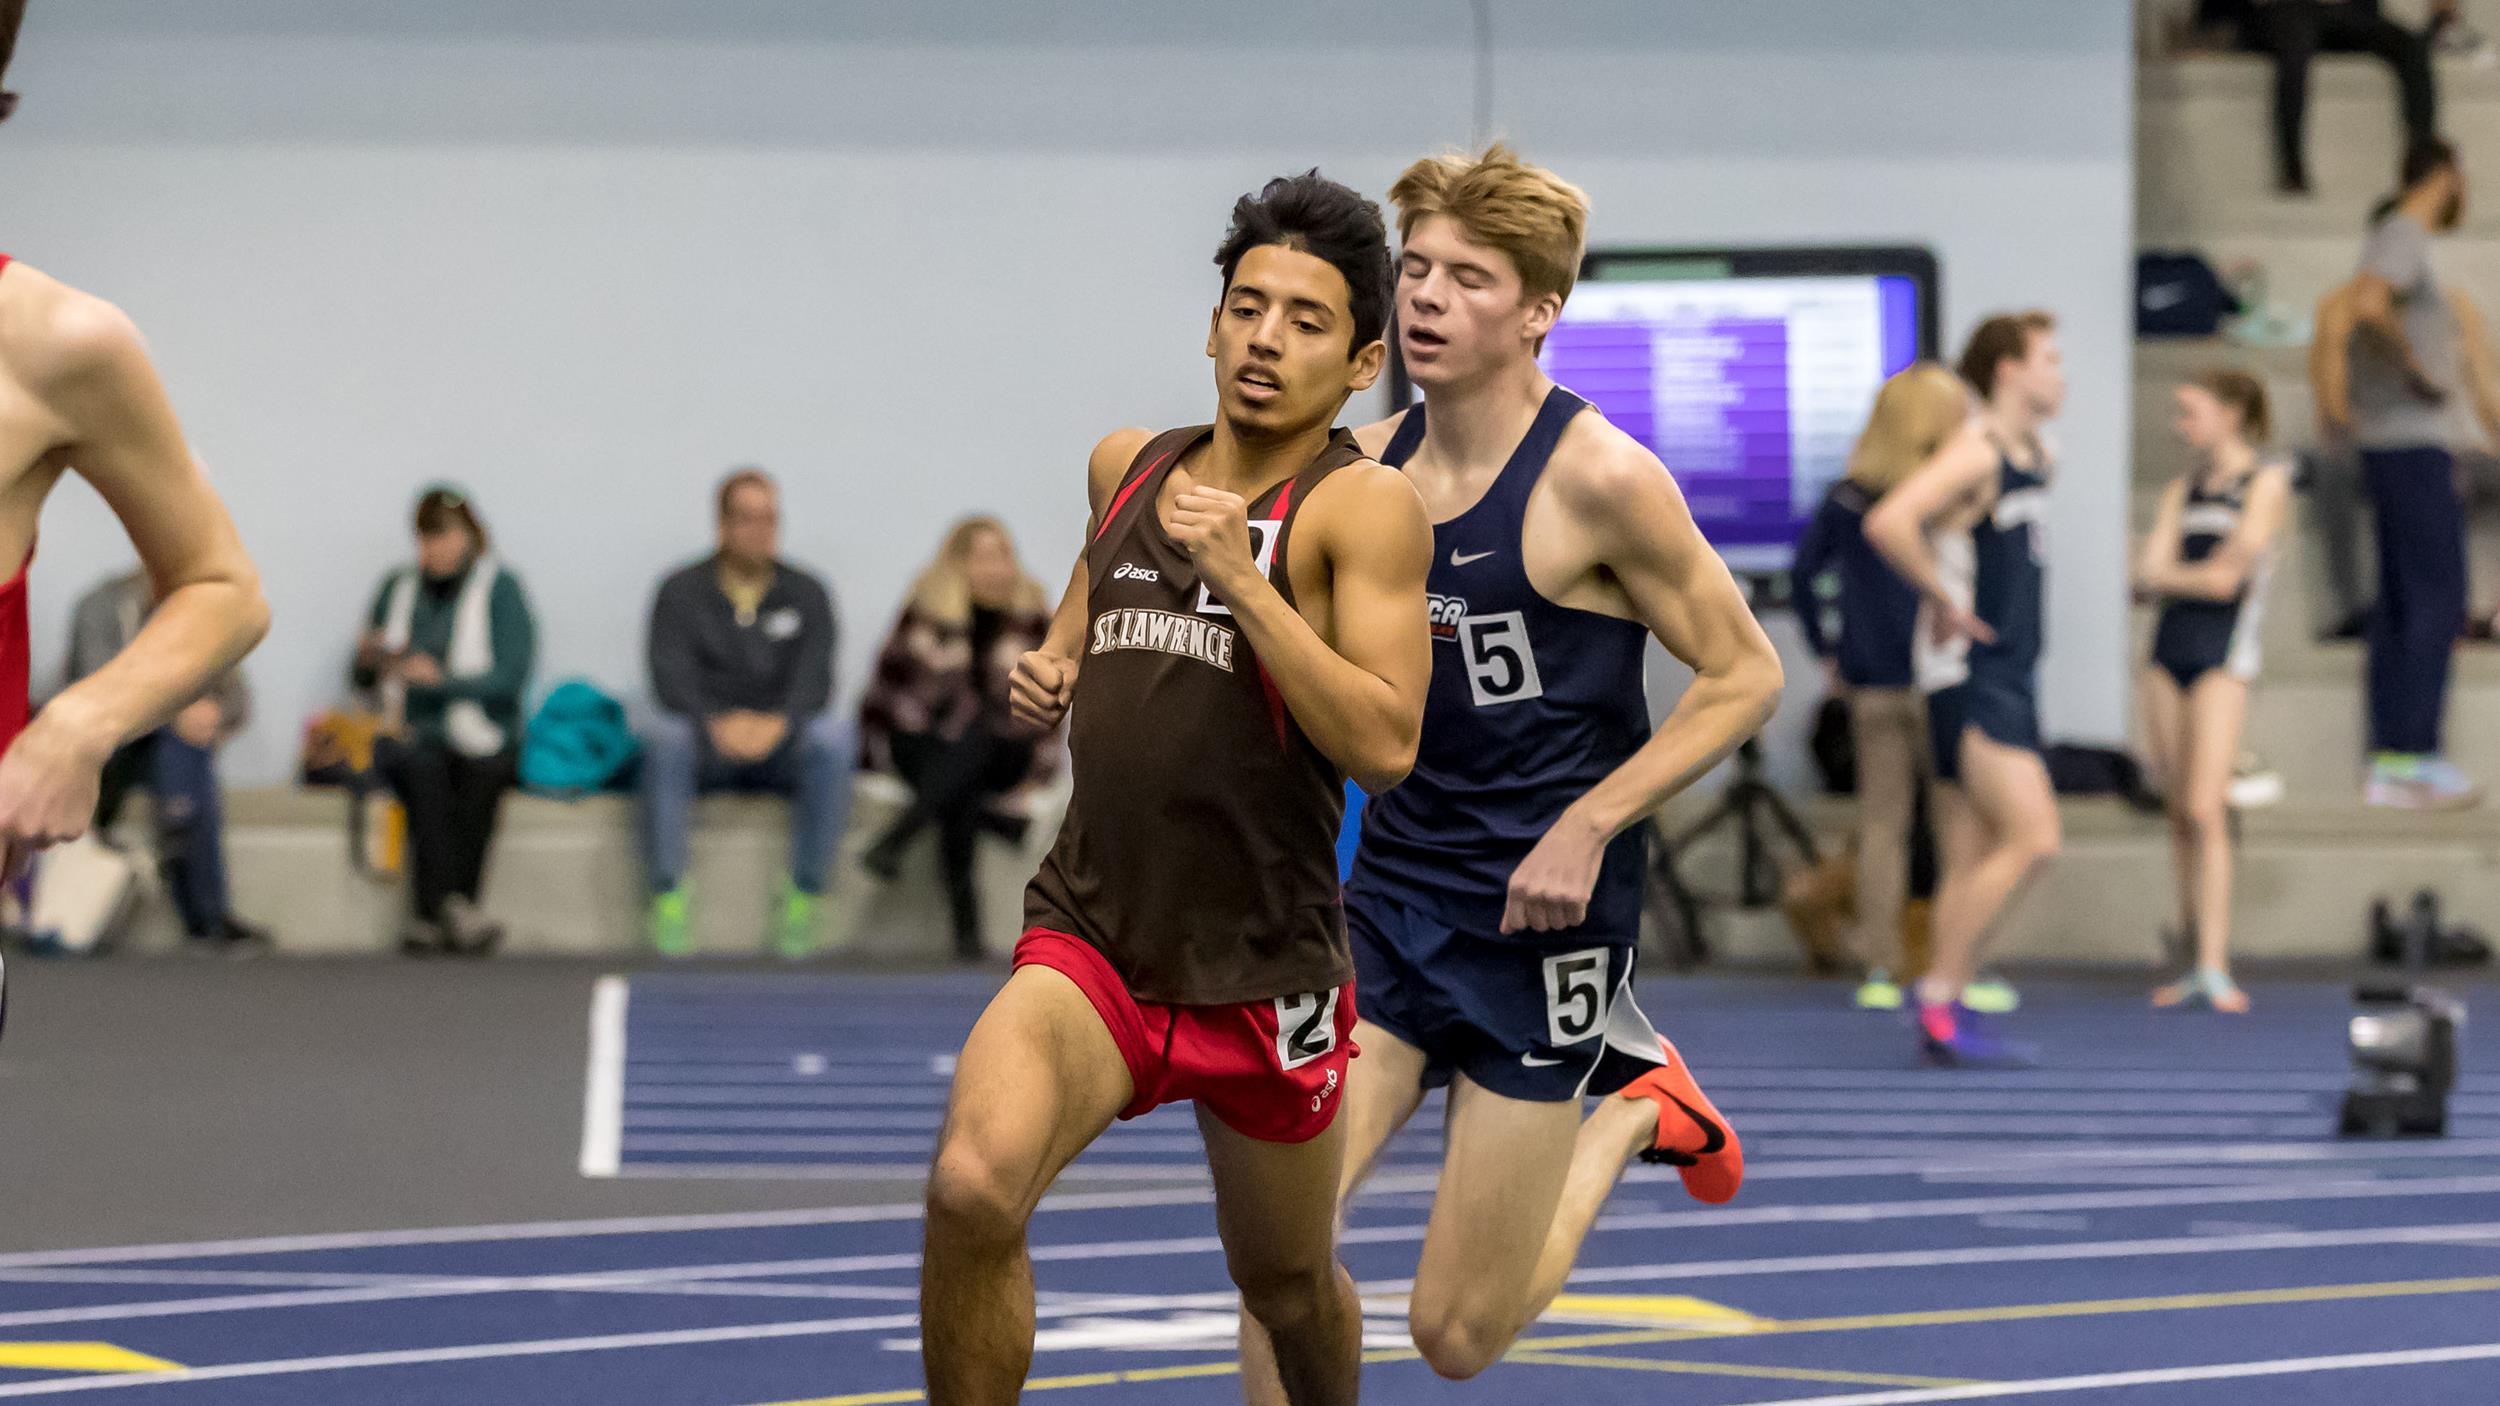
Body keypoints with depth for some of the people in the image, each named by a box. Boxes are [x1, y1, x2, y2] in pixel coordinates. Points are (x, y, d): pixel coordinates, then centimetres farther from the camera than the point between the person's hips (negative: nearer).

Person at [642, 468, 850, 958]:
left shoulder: (806, 593, 9)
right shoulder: (681, 592, 5)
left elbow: (815, 678, -5)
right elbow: (671, 677, -9)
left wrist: (779, 723, -28)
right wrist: (717, 724, -30)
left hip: (782, 744, 1)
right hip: (707, 747, -1)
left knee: (834, 738, -31)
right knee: (664, 737, -35)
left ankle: (804, 895, -26)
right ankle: (668, 895, -31)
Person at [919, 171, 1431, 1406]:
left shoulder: (1363, 504, -8)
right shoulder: (1126, 466, 8)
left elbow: (1385, 744, -20)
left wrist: (1239, 575, -24)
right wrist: (1046, 667, 8)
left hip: (1263, 970, -2)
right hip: (1089, 935, 2)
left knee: (1290, 1289, 17)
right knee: (972, 1185, -27)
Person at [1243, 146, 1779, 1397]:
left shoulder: (1598, 480, -13)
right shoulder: (1368, 466, 3)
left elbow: (1744, 675, -7)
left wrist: (1589, 824, -16)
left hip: (1538, 920, -5)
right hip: (1387, 896, 5)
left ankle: (1634, 1106, 25)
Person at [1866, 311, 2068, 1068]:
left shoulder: (2032, 457, 15)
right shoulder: (1973, 451, -14)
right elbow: (1888, 523, -29)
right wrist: (1943, 599, -20)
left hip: (2009, 674, 9)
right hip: (1970, 672, -9)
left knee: (1975, 857, 8)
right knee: (2032, 838, -15)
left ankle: (1949, 1016, 10)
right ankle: (1940, 992, -9)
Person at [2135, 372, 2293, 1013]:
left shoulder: (2266, 482, -3)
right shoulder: (2184, 488, 17)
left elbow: (2227, 579, -11)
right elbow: (2148, 572, 6)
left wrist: (2165, 574, 0)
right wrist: (2201, 575, -10)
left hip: (2223, 653, -6)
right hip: (2170, 647, 6)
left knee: (2206, 810, -16)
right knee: (2181, 815, 5)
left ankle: (2216, 970, -18)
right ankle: (2197, 965, 8)